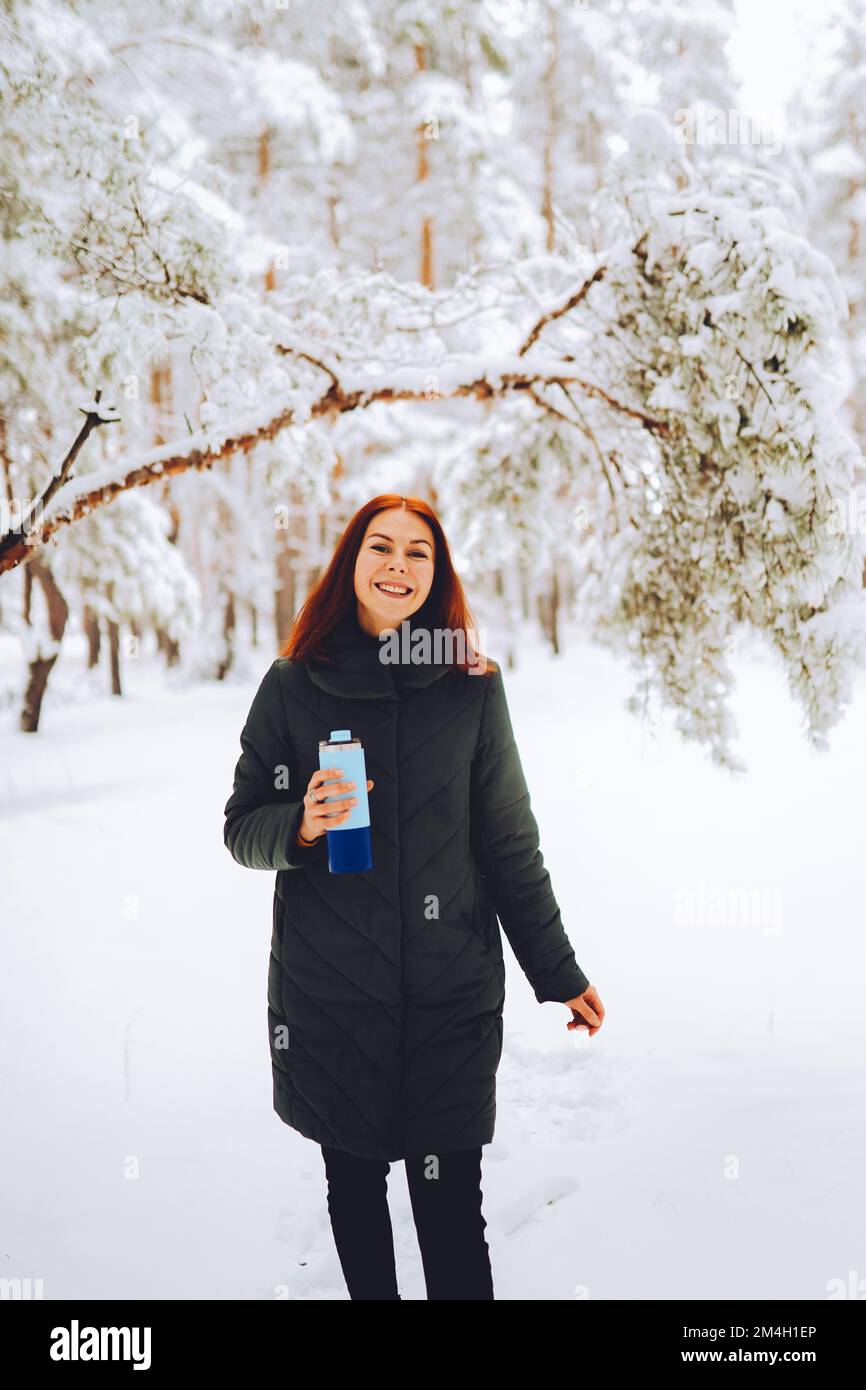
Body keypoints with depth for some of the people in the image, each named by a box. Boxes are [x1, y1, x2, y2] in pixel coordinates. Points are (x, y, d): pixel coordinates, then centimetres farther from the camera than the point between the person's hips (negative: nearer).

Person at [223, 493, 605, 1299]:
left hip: (450, 996, 0)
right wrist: (301, 826, -17)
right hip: (327, 994, 1)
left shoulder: (472, 688, 2)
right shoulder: (293, 686, 2)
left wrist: (558, 974, 4)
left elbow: (509, 843, 5)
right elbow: (242, 829, 6)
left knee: (451, 1207, 0)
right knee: (352, 1183, 13)